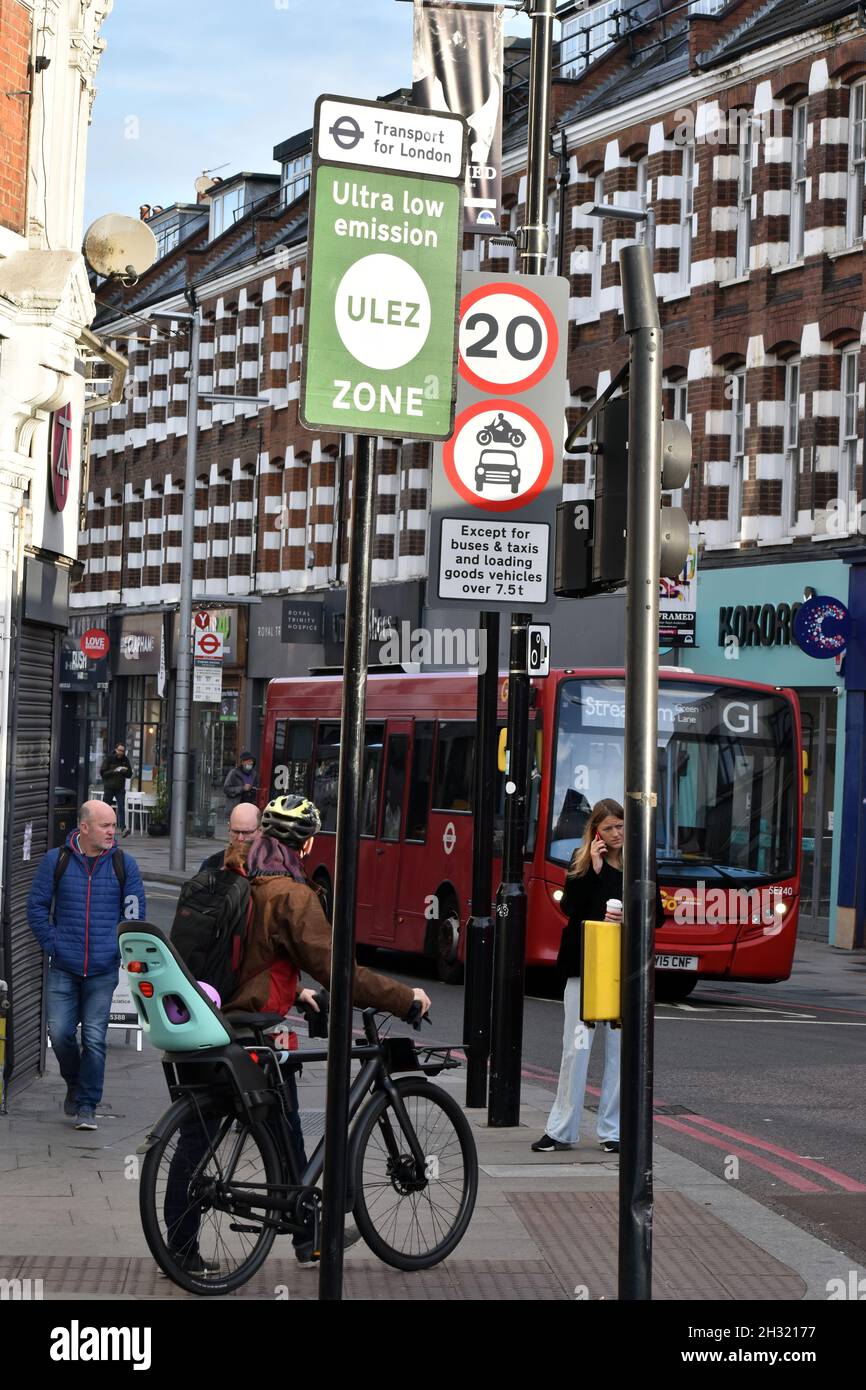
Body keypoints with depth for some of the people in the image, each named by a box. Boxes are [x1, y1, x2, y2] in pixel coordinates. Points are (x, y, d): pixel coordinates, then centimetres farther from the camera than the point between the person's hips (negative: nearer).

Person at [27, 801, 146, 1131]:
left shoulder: (124, 864, 4)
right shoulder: (56, 861, 1)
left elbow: (135, 913, 9)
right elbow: (36, 906, 5)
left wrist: (121, 951, 1)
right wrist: (52, 945, -2)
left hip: (103, 970, 0)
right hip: (63, 969, 0)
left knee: (94, 1038, -2)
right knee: (60, 1032, -3)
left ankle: (87, 1106, 8)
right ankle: (74, 1083, 26)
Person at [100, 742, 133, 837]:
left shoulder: (125, 760, 6)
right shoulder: (109, 759, -3)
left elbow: (129, 774, 9)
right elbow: (102, 772, -8)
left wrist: (124, 771, -13)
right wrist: (114, 771, -18)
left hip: (120, 788, 1)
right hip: (109, 787, -1)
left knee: (121, 808, -10)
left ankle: (123, 828, -17)